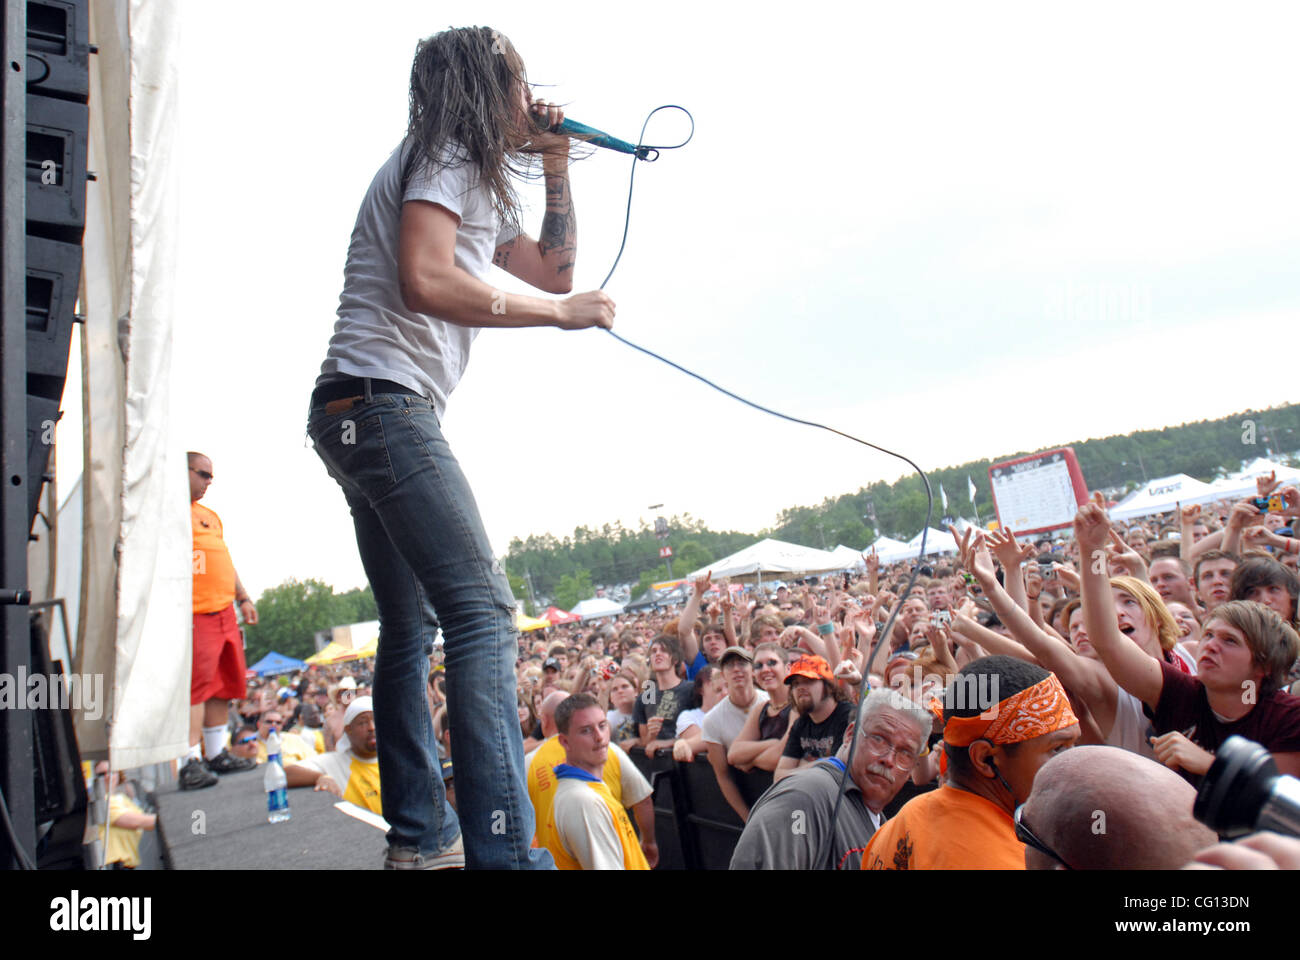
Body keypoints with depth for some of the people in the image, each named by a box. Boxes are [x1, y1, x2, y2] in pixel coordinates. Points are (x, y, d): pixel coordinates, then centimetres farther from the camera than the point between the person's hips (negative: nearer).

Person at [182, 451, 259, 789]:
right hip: (193, 615, -9)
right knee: (195, 686, -12)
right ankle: (191, 762, -10)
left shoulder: (210, 516, 25)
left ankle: (217, 754, 18)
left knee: (224, 685, 10)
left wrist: (243, 597, 23)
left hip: (225, 612, 9)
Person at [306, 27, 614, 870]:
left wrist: (557, 167, 20)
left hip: (362, 416, 11)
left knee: (409, 625, 11)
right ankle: (504, 849, -21)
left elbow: (554, 270, 26)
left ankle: (420, 832, 19)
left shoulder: (478, 184, 26)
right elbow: (424, 282, -20)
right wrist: (559, 313, -16)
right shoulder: (445, 158, -4)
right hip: (384, 400, -11)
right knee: (485, 611, -19)